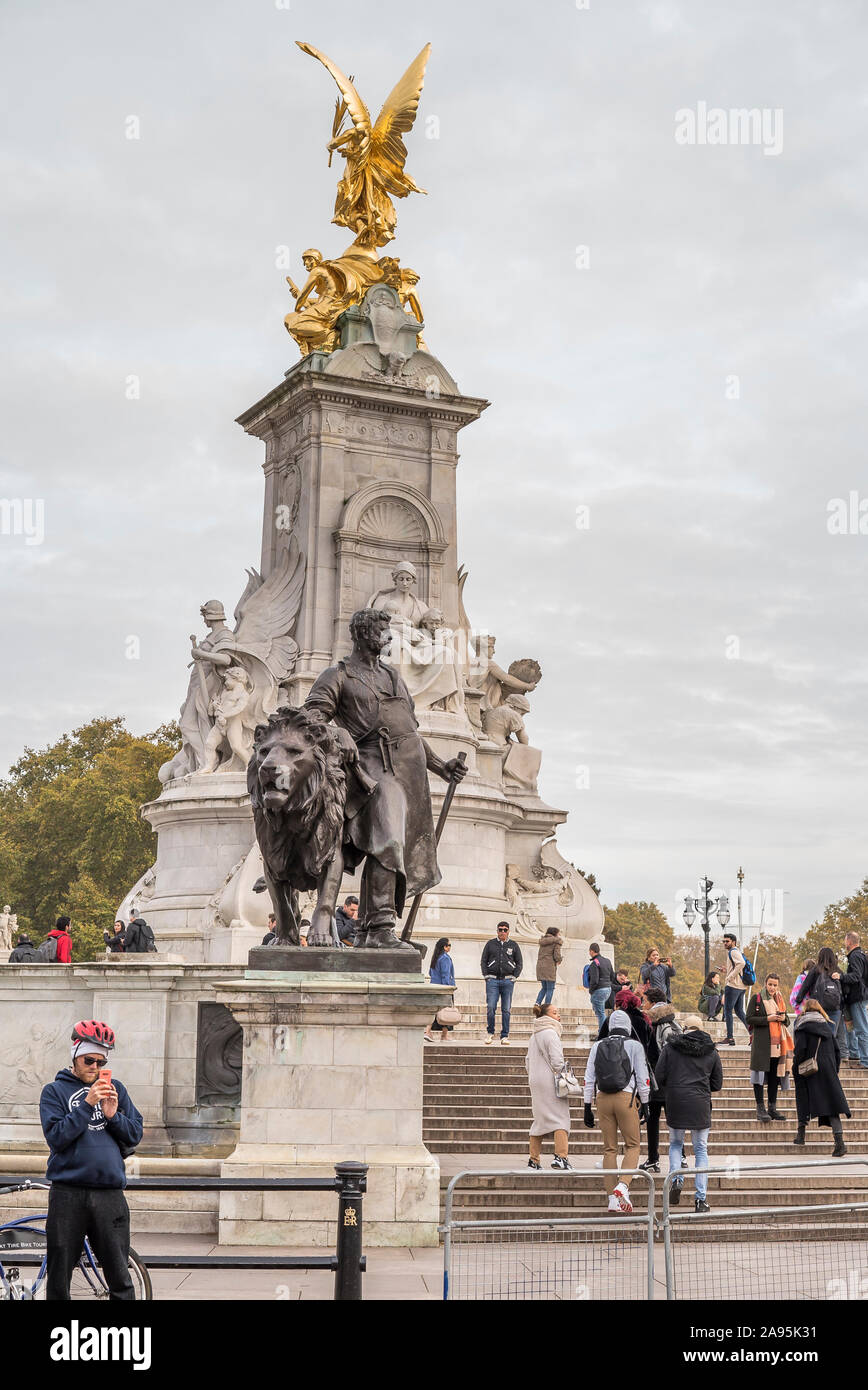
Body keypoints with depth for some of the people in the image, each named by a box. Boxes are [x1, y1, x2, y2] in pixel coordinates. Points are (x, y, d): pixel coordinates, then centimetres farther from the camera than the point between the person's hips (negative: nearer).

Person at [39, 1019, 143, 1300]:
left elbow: (135, 1135, 10)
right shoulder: (55, 1091, 5)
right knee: (59, 1276, 6)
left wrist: (113, 1116, -8)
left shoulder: (115, 1089, 14)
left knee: (119, 1277, 2)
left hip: (110, 1193, 2)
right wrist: (87, 1104, -15)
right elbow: (56, 1137, -8)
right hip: (68, 1194, -2)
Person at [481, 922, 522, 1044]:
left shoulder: (514, 945, 11)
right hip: (492, 980, 0)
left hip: (507, 980, 0)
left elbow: (519, 963, 14)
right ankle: (490, 1033, 6)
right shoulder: (490, 944, 10)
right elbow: (483, 961, 13)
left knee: (506, 1010, -1)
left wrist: (514, 977, 2)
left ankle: (505, 1036, 4)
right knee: (491, 1008, -10)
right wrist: (486, 976, 1)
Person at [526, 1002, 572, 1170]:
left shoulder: (534, 1036, 18)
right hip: (550, 1082, -9)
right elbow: (557, 1061, -16)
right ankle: (561, 1156, -22)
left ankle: (533, 1160, 15)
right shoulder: (550, 1033, -11)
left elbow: (528, 1060, 22)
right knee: (560, 1118, -10)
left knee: (540, 1119, 13)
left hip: (536, 1083, 9)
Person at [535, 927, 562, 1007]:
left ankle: (537, 1003, 1)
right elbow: (557, 956, -12)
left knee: (544, 987, 18)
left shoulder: (543, 941, 17)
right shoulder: (556, 942, -4)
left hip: (540, 966, 7)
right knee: (550, 989, 0)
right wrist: (559, 960, 11)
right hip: (550, 967, -7)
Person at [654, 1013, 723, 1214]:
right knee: (701, 1149, 9)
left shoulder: (670, 1047, 1)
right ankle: (701, 1198, 4)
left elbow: (659, 1076, -2)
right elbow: (717, 1084, 10)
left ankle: (676, 1177, -6)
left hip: (675, 1102, 0)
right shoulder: (711, 1052, 6)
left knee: (675, 1143, 19)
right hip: (700, 1105, 1)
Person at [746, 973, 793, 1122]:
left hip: (777, 1041, 5)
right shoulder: (757, 998, -1)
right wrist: (768, 1019, -16)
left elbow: (787, 1021, 20)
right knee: (761, 1073, -7)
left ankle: (772, 1108, 15)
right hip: (761, 1042, -5)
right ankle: (760, 1108, -4)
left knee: (775, 1074, 8)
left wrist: (784, 1018, -3)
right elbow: (750, 1019, -7)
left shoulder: (780, 999, 15)